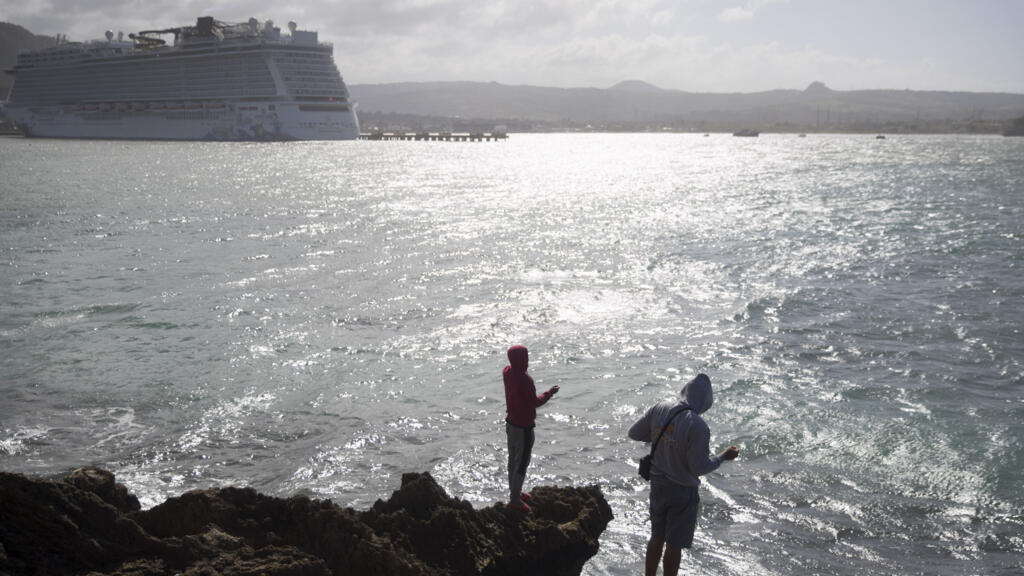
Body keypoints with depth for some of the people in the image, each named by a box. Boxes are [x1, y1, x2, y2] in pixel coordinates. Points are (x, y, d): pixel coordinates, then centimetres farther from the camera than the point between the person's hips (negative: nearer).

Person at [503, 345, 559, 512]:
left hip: (510, 422, 9)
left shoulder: (507, 372, -3)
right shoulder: (524, 380, -29)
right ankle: (515, 500, 8)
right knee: (522, 463, 2)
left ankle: (514, 491, 33)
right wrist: (550, 393, -6)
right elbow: (535, 403, -19)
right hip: (524, 427, -9)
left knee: (513, 460, 20)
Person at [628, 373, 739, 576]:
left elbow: (634, 433, 3)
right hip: (682, 491, -6)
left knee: (657, 538, 23)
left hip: (657, 484, 6)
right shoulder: (697, 426, -26)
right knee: (675, 545, 10)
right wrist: (723, 457, -6)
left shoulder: (659, 409, -8)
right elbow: (699, 467, -22)